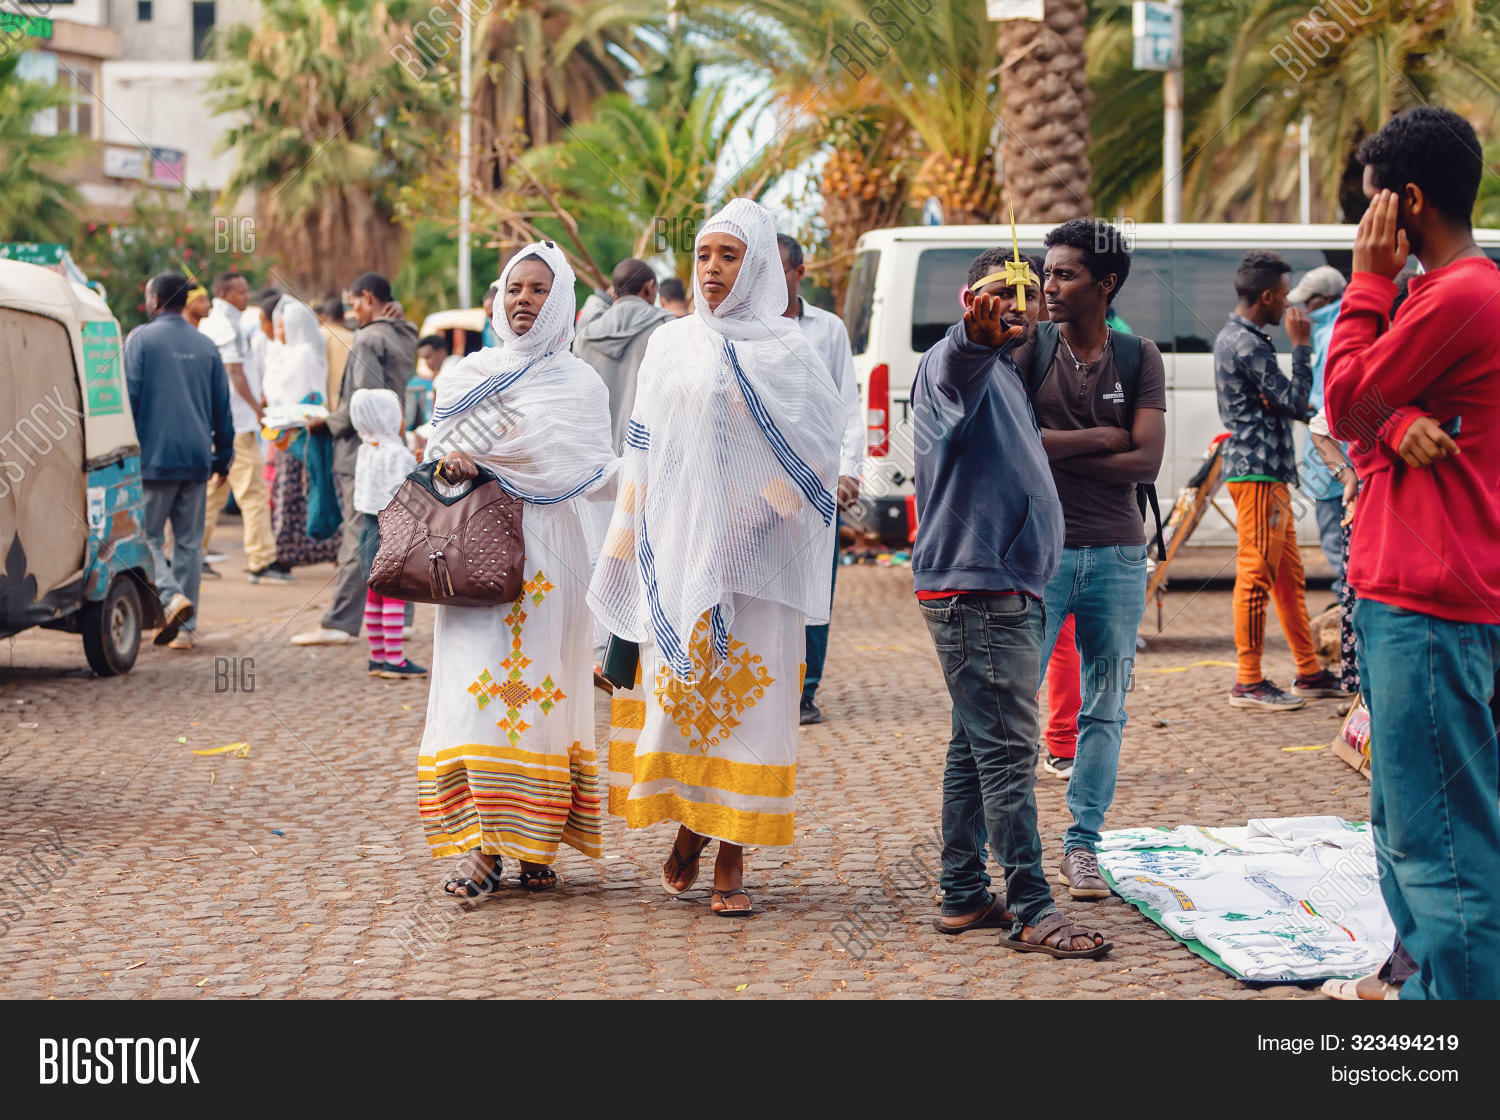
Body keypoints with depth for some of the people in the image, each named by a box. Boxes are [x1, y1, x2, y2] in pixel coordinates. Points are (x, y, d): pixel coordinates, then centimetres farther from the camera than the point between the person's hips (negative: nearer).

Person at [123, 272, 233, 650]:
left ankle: (171, 596, -21)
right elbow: (223, 407, 14)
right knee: (189, 541, 7)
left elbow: (128, 397, -8)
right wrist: (223, 459, 21)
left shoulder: (141, 339, -3)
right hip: (196, 459, 5)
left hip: (154, 457, -4)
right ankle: (183, 627, 6)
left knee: (147, 535, 3)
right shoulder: (206, 345, 12)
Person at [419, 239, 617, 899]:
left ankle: (538, 844, 6)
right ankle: (479, 847, -11)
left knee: (544, 678, -2)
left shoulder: (581, 385, 9)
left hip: (550, 553, -1)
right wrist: (448, 461, -5)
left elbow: (599, 480, 6)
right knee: (474, 680, -10)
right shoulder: (464, 377, 14)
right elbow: (436, 456, 16)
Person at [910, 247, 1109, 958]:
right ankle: (1031, 911, -10)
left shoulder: (1005, 371, 22)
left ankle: (965, 895, 20)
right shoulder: (956, 361, -9)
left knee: (977, 745, 14)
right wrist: (978, 327, -57)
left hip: (1005, 586, 11)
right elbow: (959, 366, -37)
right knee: (1008, 751, -11)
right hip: (975, 586, -11)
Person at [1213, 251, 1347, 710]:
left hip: (1265, 472, 11)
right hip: (1258, 471, -11)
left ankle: (1310, 672, 19)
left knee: (1289, 576, 13)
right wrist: (1301, 346, -9)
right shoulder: (1248, 345, -16)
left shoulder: (1233, 337, 17)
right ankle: (1248, 682, -4)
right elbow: (1295, 404, -15)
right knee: (1256, 574, -7)